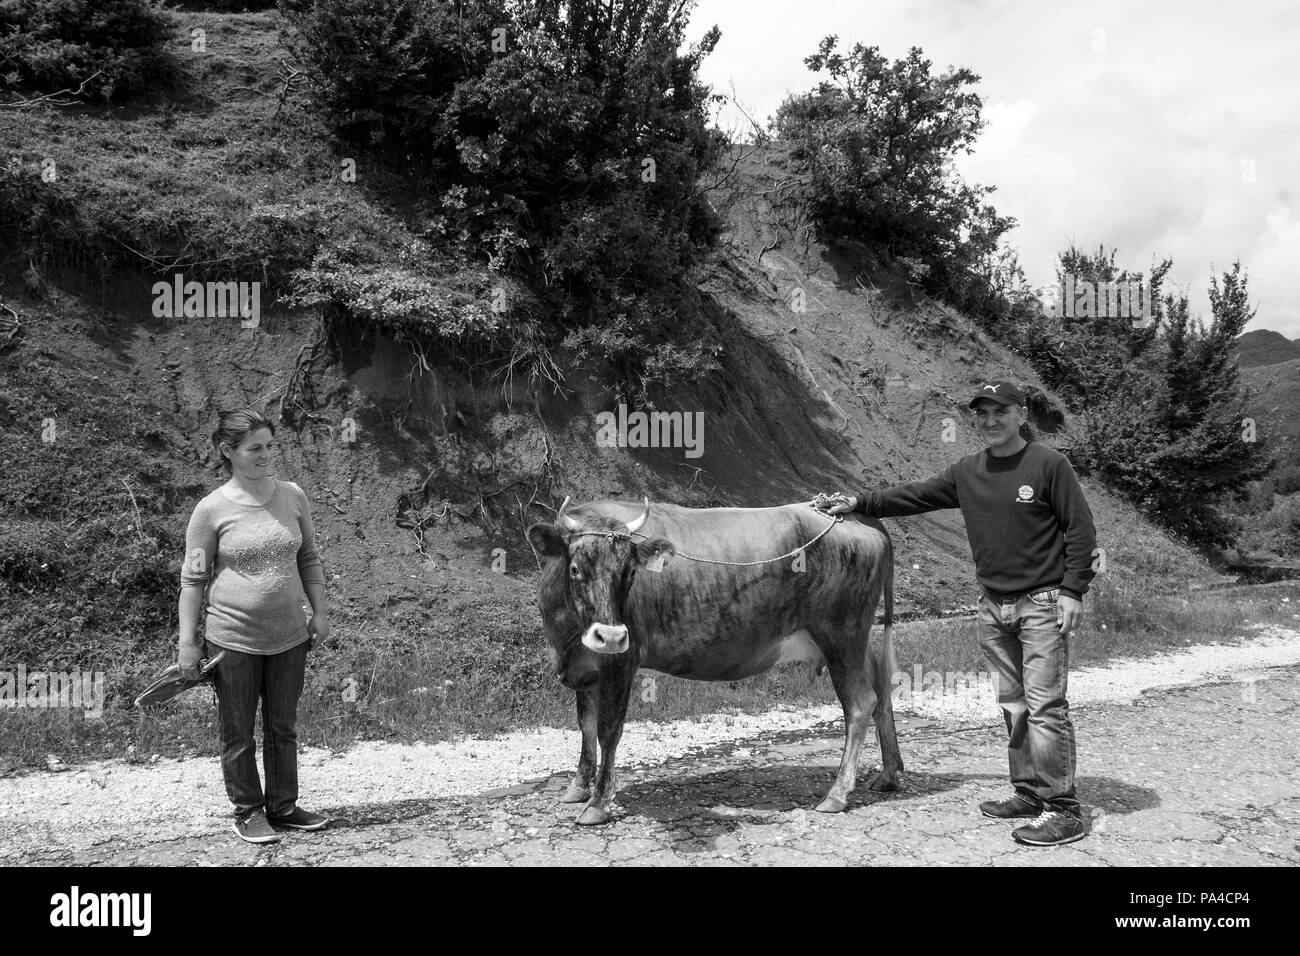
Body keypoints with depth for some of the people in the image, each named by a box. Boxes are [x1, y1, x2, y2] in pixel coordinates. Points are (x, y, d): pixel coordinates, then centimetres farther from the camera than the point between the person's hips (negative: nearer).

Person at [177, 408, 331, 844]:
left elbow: (309, 559, 11)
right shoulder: (212, 509, -10)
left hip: (289, 638, 4)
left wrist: (319, 612, 7)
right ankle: (247, 812, 23)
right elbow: (193, 578, -6)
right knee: (238, 734, 8)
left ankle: (283, 806, 28)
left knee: (283, 728, 15)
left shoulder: (292, 497, 1)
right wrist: (188, 642, -7)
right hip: (234, 640, -3)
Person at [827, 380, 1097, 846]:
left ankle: (1063, 810, -5)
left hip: (1042, 605, -6)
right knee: (1012, 705, 11)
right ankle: (1029, 793, 22)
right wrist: (860, 502, 13)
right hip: (993, 607, 6)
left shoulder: (1049, 465, -7)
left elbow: (1080, 529, -7)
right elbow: (915, 494, 17)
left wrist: (1073, 591, -12)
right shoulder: (967, 472, 9)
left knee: (1045, 706, -9)